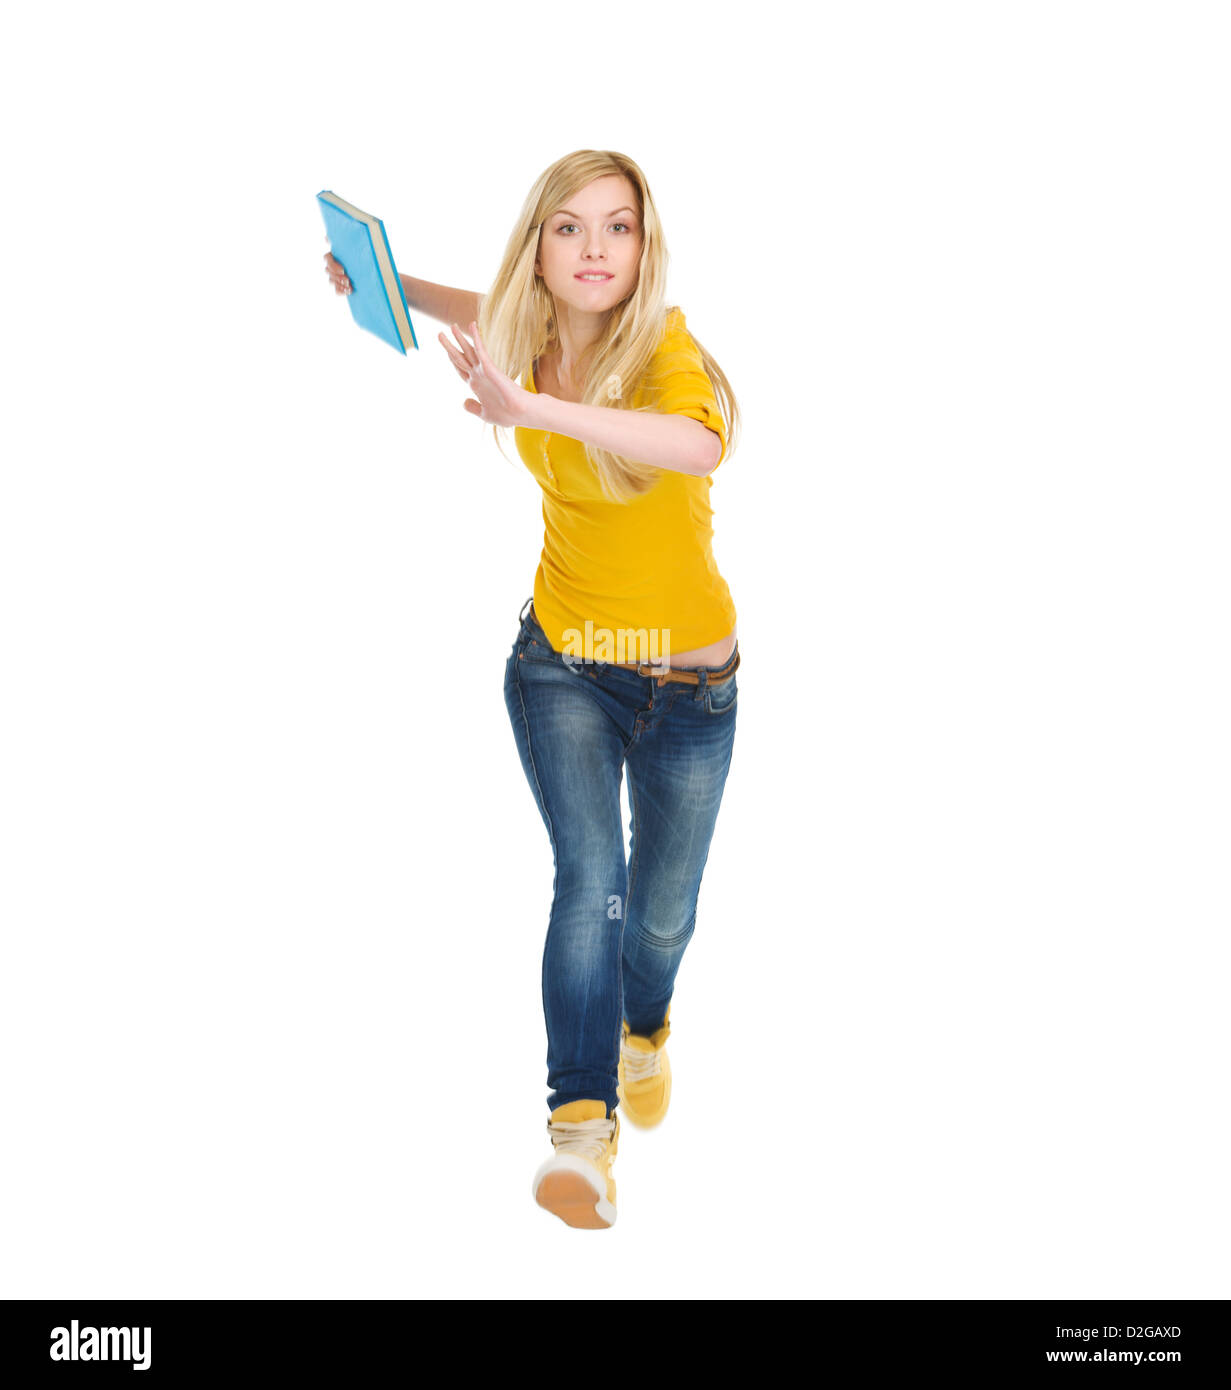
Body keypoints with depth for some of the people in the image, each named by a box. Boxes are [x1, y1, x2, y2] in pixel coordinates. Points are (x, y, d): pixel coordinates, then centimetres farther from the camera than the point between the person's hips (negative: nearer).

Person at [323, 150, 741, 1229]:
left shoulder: (666, 350, -24)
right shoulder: (532, 338, -7)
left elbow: (702, 446, -49)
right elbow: (483, 313, 20)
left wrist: (536, 407, -58)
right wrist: (384, 279, 3)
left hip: (687, 679, -2)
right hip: (559, 661, 2)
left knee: (662, 910, 11)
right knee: (588, 880, -18)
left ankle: (644, 1028, 45)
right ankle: (582, 1126, -15)